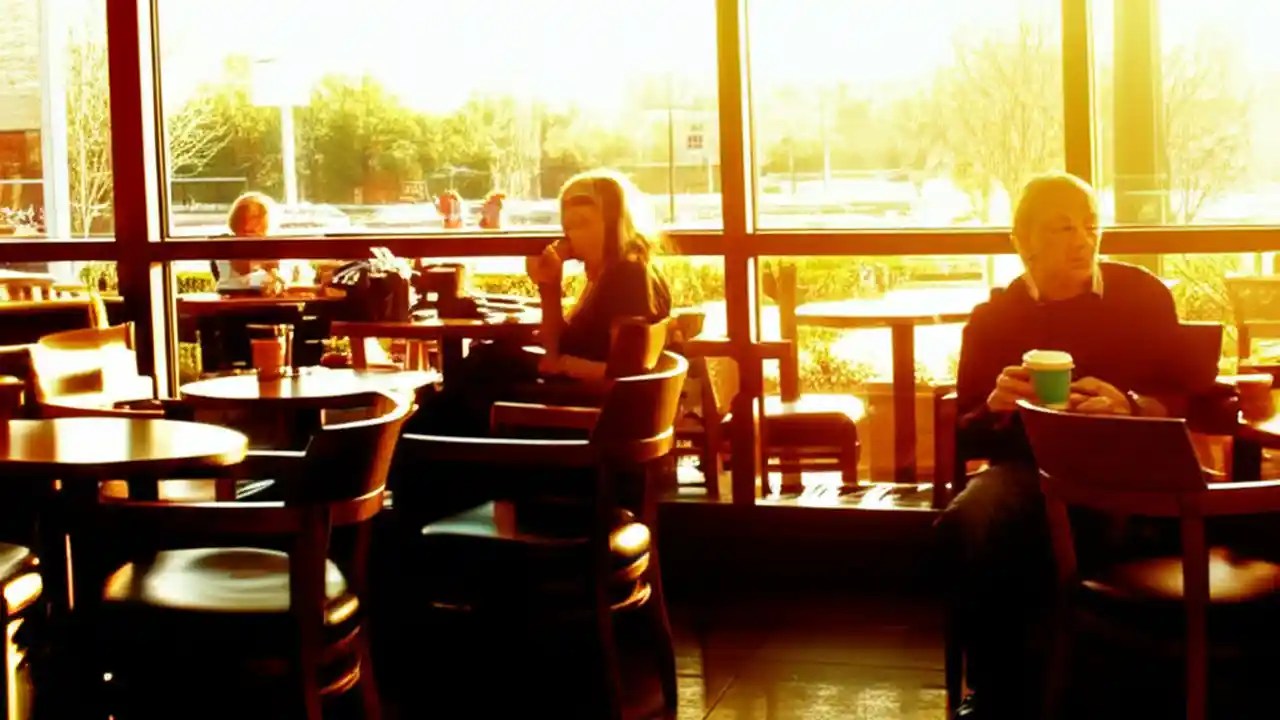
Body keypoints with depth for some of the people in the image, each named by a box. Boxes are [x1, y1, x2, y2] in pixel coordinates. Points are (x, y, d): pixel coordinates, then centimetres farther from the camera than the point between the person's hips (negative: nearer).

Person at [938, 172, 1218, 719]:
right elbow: (966, 432, 12)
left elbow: (1200, 397, 4)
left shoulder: (1142, 295, 7)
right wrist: (996, 406, -13)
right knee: (965, 526, -32)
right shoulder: (993, 318, 10)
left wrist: (1130, 407, -17)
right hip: (1028, 468, 2)